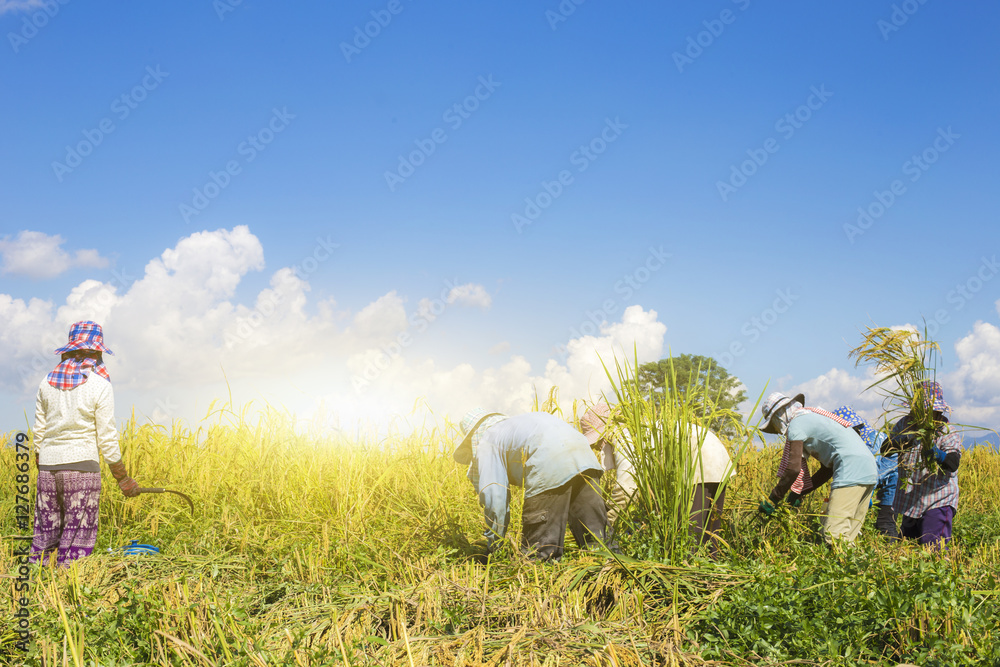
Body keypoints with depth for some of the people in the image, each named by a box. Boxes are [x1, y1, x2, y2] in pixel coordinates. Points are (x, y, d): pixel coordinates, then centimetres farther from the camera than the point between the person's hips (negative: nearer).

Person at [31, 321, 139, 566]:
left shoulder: (48, 382, 8)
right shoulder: (100, 386, -6)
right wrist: (123, 478, 4)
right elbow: (106, 438, -5)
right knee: (77, 541, 1)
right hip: (82, 465, -5)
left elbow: (39, 431, 12)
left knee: (44, 535, 12)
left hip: (48, 466, 5)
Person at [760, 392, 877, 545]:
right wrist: (801, 492, 24)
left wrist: (772, 500, -2)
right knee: (848, 534, 11)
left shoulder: (796, 424, -1)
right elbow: (827, 470, 26)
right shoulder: (812, 418, 28)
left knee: (834, 535, -13)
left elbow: (794, 469, -10)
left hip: (851, 470, -10)